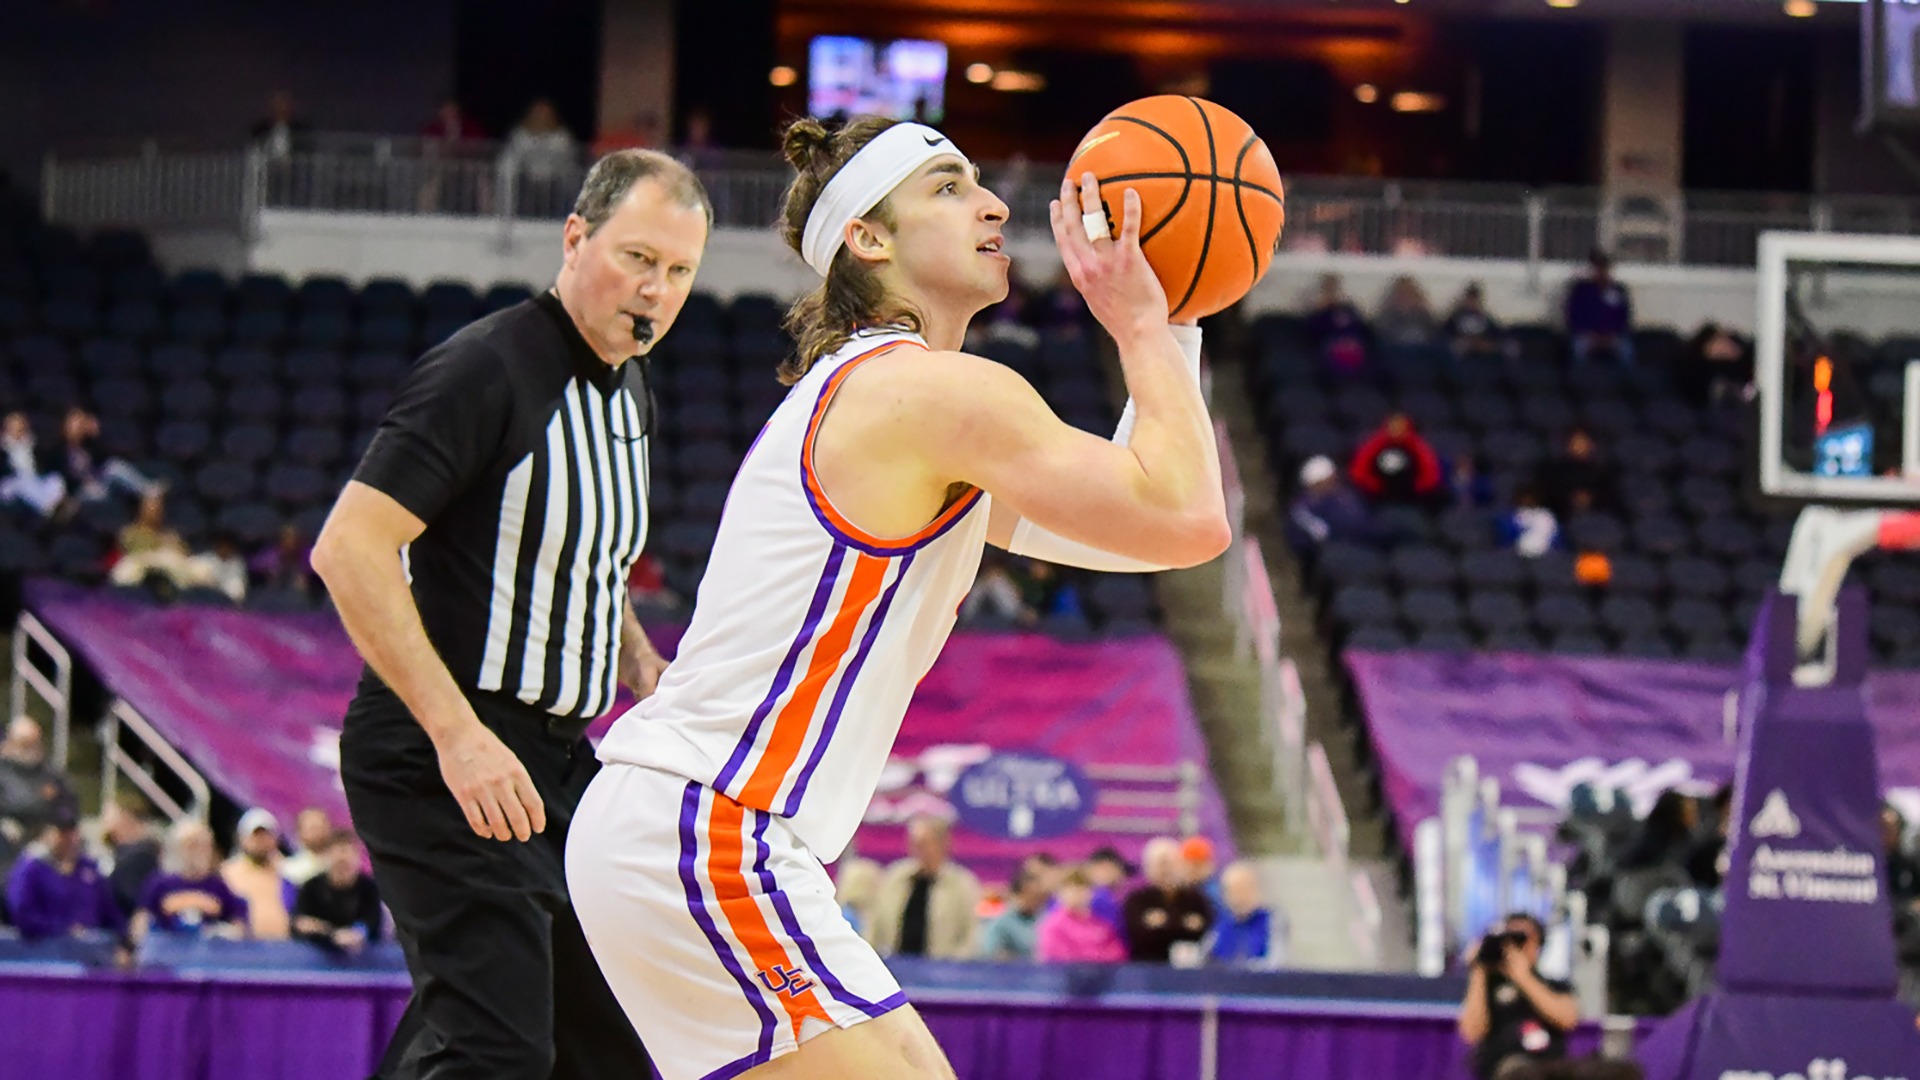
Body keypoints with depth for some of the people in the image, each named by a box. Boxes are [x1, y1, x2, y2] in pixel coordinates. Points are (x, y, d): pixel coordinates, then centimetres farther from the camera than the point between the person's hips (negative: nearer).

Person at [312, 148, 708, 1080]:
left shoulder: (628, 392, 14)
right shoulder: (487, 369, -15)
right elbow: (348, 550, -22)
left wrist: (647, 674, 9)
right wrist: (457, 734, -26)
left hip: (555, 759, 9)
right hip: (442, 760, -9)